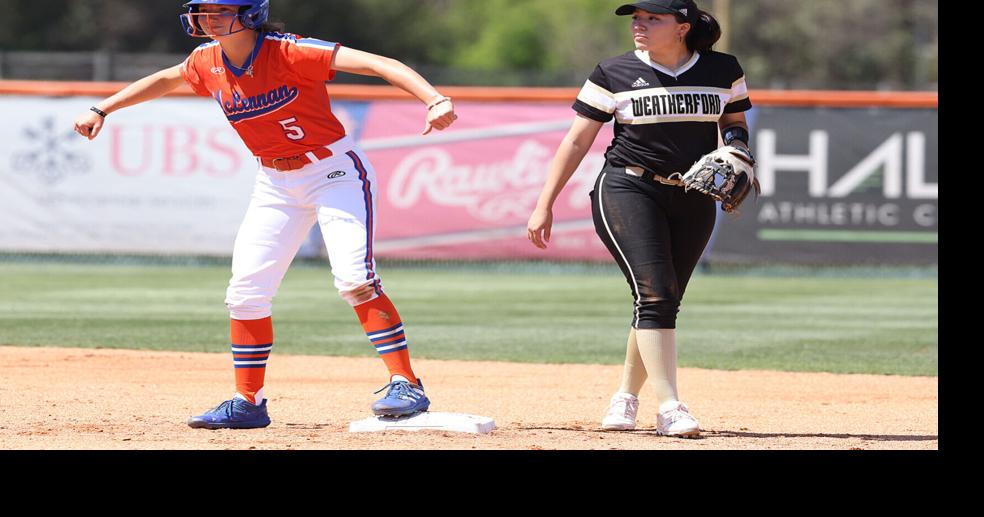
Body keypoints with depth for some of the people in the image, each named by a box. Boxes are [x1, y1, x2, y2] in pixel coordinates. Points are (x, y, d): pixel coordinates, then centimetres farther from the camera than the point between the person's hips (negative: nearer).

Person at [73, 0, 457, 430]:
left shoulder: (290, 53, -24)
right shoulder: (208, 63, -4)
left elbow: (376, 64, -33)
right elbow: (165, 79, 20)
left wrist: (435, 101, -46)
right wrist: (102, 110, 21)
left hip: (335, 172, -7)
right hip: (275, 182, 7)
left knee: (354, 278, -23)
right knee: (246, 290, 3)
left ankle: (405, 385, -19)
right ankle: (248, 403, 14)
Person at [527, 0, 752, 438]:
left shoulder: (723, 71, 4)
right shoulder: (614, 74, -1)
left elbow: (735, 123, 17)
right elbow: (577, 141, 0)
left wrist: (735, 143, -8)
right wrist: (544, 205, -4)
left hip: (693, 200, 3)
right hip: (628, 191, -3)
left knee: (663, 303, 4)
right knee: (654, 292, -17)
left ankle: (626, 397, 23)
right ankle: (669, 408, -21)